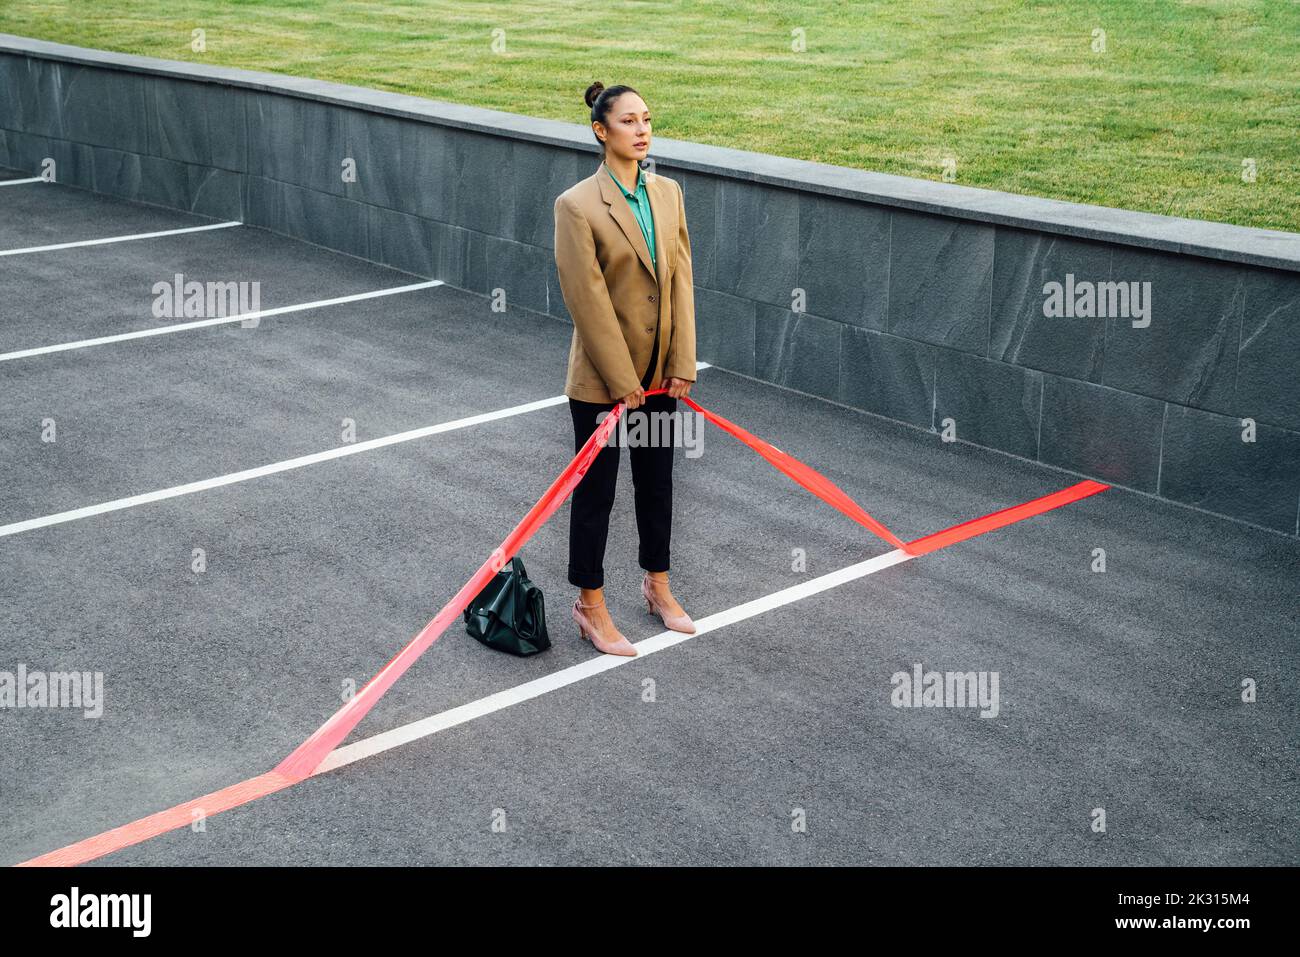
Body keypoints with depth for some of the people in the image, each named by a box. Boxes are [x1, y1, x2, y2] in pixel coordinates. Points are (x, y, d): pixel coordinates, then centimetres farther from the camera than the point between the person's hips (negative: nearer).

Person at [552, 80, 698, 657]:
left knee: (657, 482, 18)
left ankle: (657, 586, 36)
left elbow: (680, 280, 3)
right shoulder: (578, 205, -16)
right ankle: (590, 607, 20)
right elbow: (588, 300, -17)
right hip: (601, 378, -6)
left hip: (660, 374, 6)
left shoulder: (668, 193, 3)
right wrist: (623, 382, -16)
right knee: (596, 491, 6)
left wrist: (681, 365, -3)